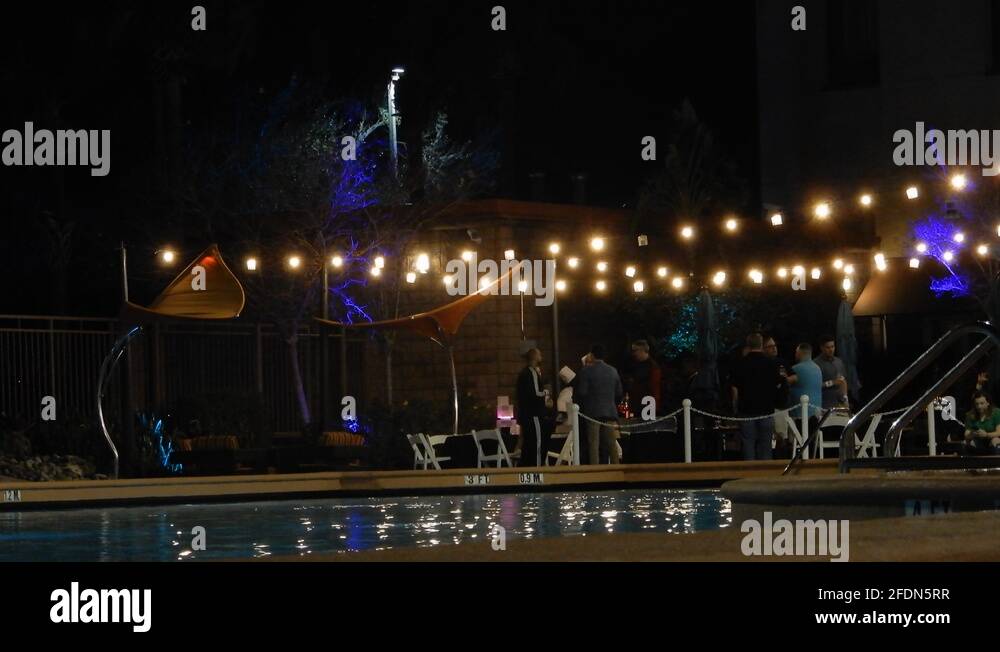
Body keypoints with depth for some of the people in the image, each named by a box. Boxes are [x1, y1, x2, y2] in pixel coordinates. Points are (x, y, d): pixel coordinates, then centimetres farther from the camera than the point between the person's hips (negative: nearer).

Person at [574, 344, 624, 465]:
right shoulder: (613, 371, 8)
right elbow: (620, 393, 9)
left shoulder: (586, 371, -7)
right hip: (610, 412, 4)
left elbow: (581, 392, -12)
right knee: (612, 443, 6)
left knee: (593, 443, -3)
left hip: (592, 412, -4)